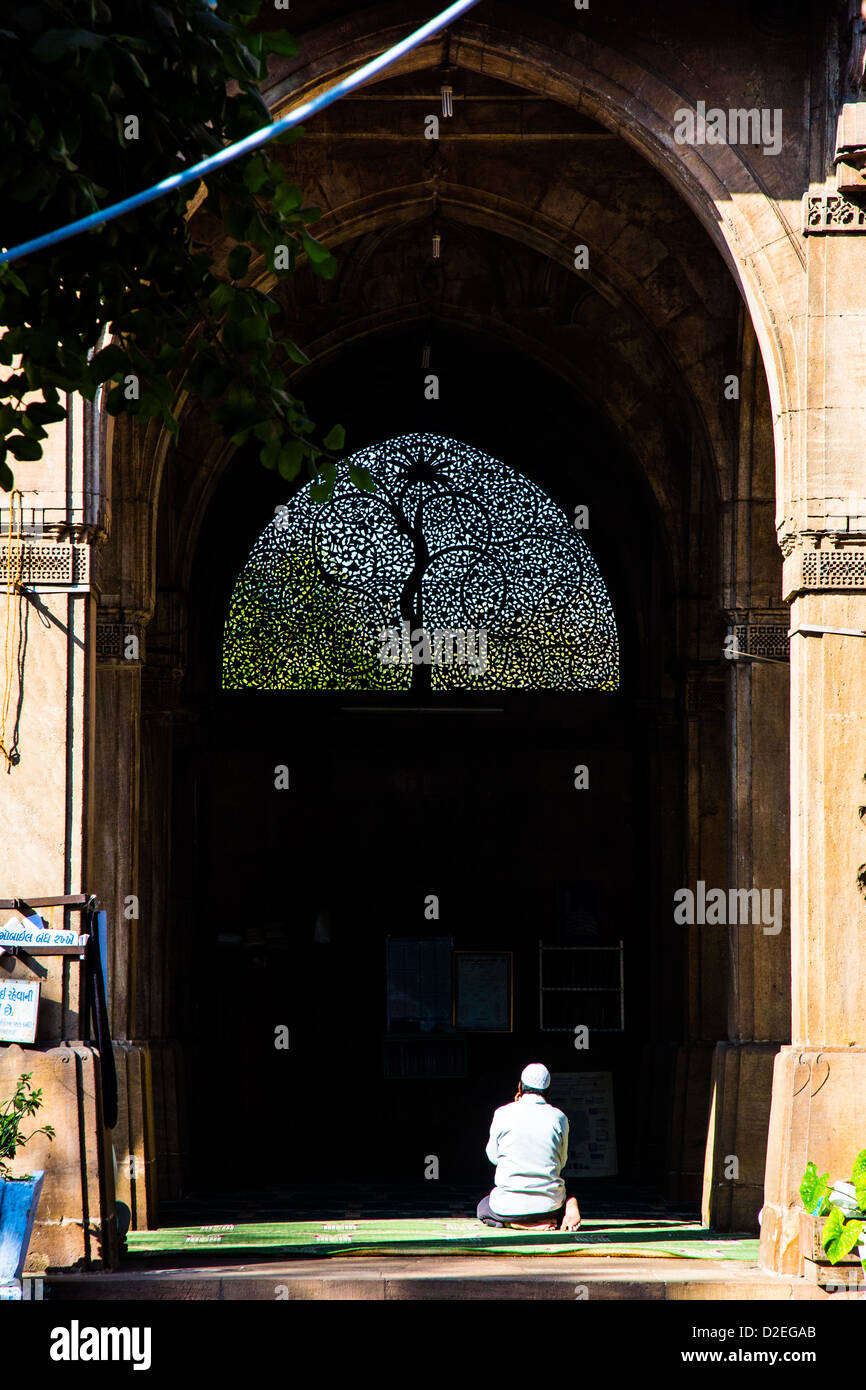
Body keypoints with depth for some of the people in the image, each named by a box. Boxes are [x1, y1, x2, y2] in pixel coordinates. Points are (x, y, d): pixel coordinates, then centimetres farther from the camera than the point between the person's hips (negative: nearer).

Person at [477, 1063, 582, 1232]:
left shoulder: (503, 1114, -6)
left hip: (510, 1206, -2)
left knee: (483, 1208, 31)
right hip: (550, 1204, 2)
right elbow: (561, 1162, 9)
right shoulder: (559, 1118, -1)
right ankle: (569, 1206, -5)